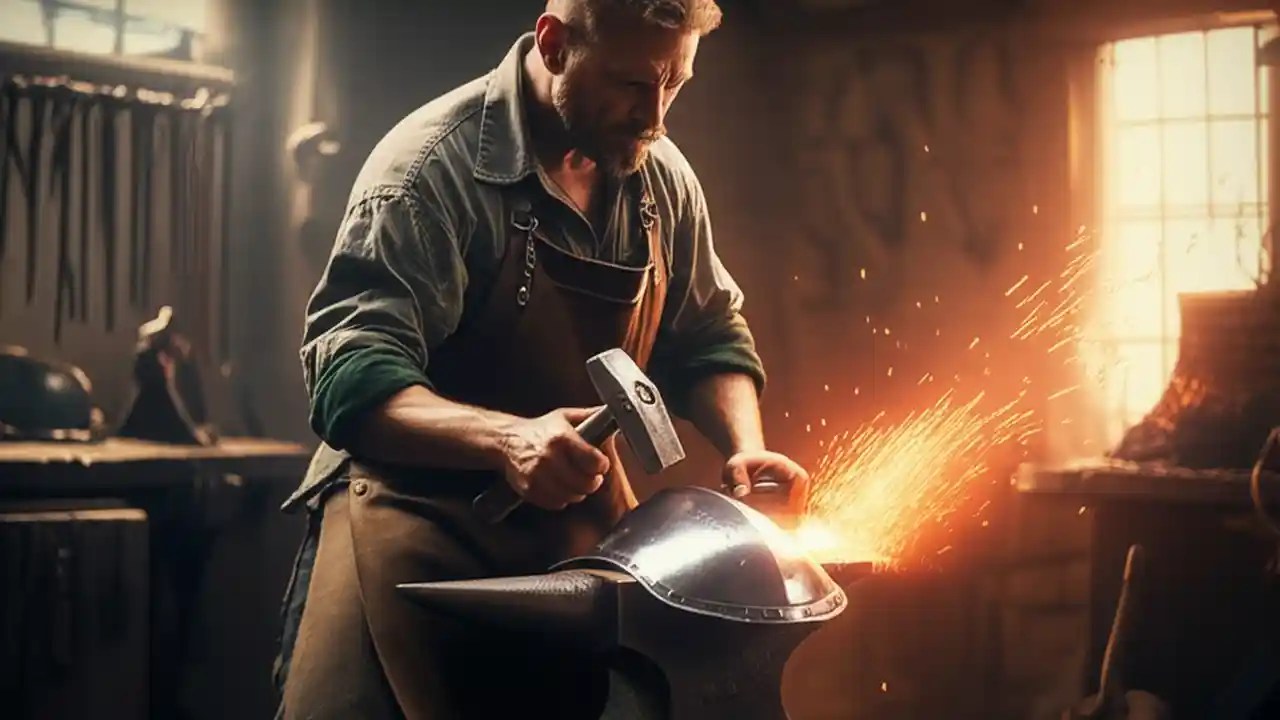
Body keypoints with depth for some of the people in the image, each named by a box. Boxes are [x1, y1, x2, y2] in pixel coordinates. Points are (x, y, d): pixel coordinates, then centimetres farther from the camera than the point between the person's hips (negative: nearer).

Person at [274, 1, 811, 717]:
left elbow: (708, 336, 15)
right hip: (417, 520, -5)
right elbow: (353, 377, -24)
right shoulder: (434, 162, -17)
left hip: (583, 529, 6)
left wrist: (745, 448, -4)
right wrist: (507, 437, -40)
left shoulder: (661, 176, 3)